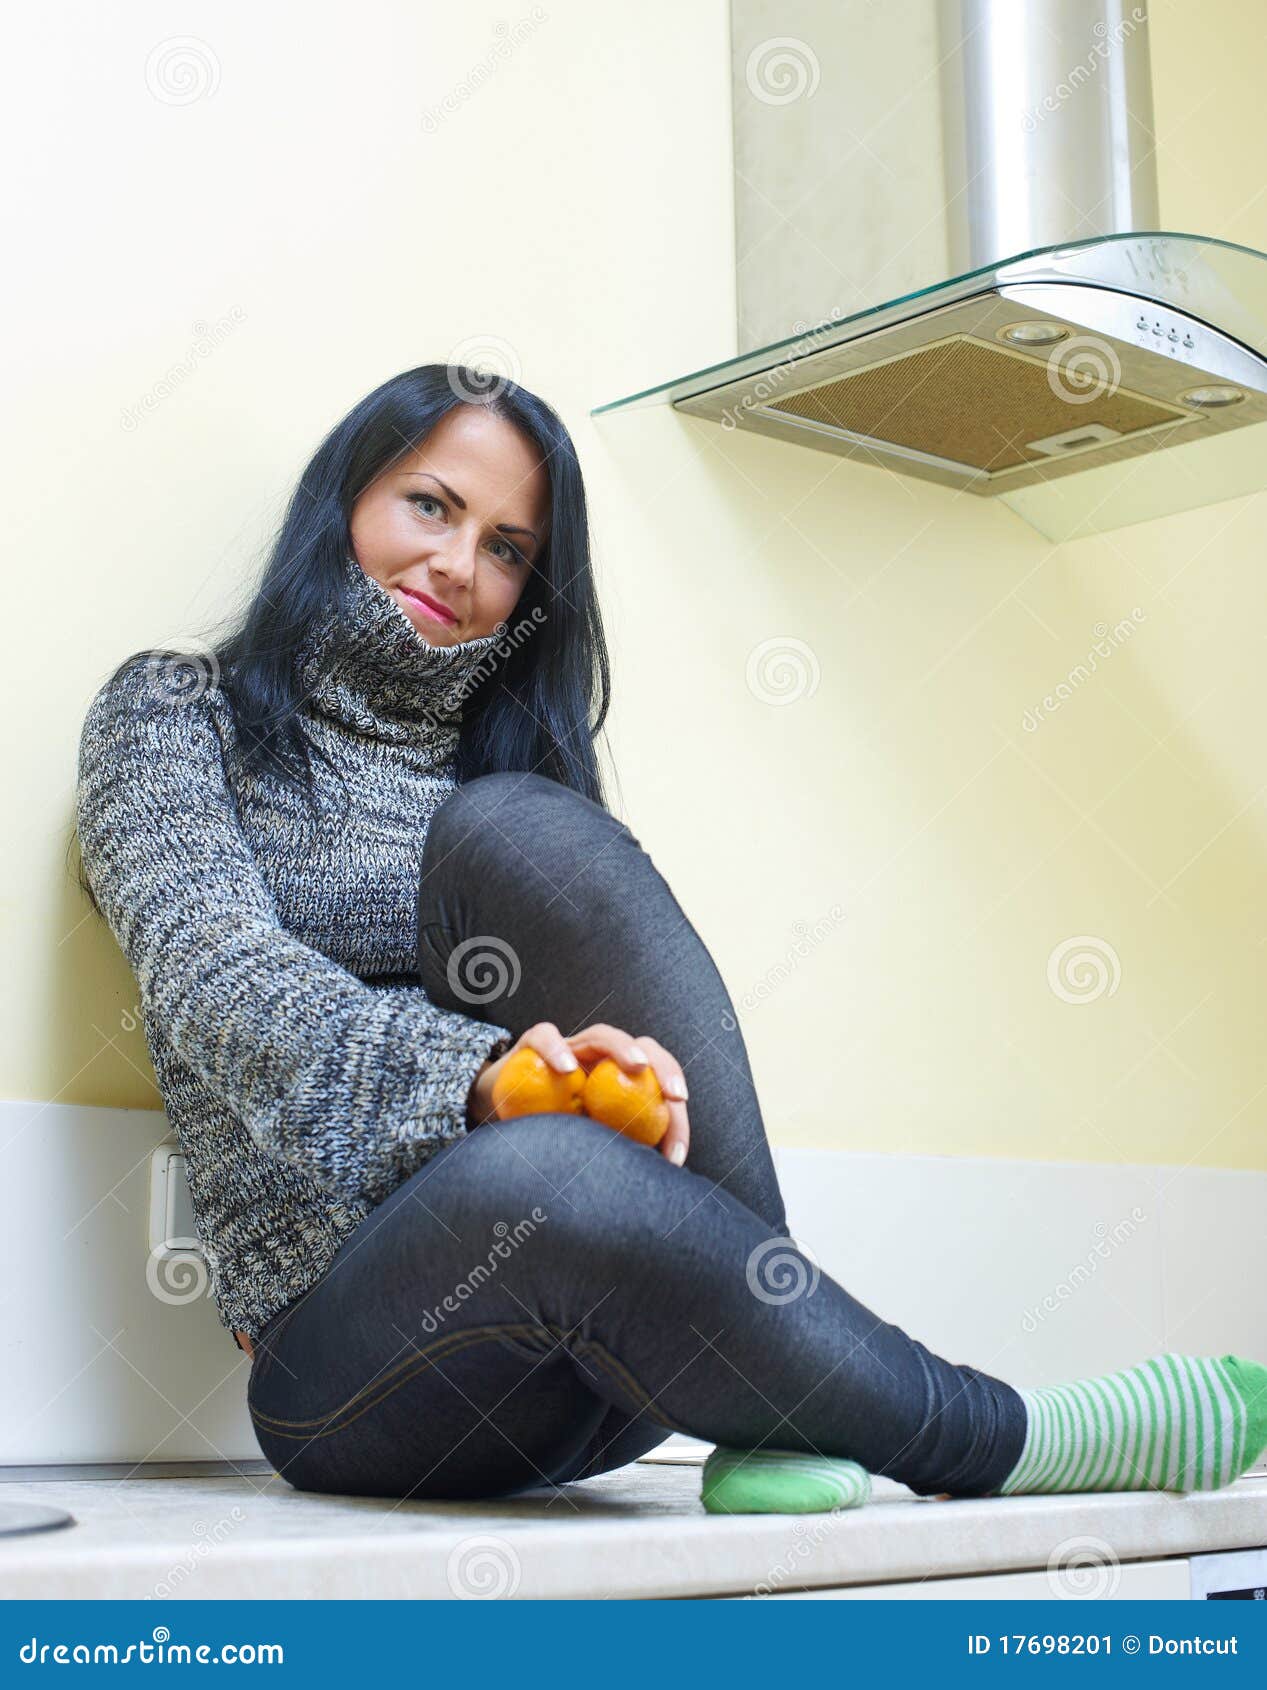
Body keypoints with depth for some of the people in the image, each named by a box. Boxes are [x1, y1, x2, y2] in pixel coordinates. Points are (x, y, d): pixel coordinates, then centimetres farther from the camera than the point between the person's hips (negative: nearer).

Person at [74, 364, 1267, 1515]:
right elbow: (221, 983, -10)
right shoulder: (175, 713, 9)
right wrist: (478, 1073, -29)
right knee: (547, 1171, -38)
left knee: (519, 827, -20)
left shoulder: (515, 771, 21)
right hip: (345, 1352, -3)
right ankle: (1002, 1436, -19)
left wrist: (628, 1070, -17)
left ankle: (774, 1408, -25)